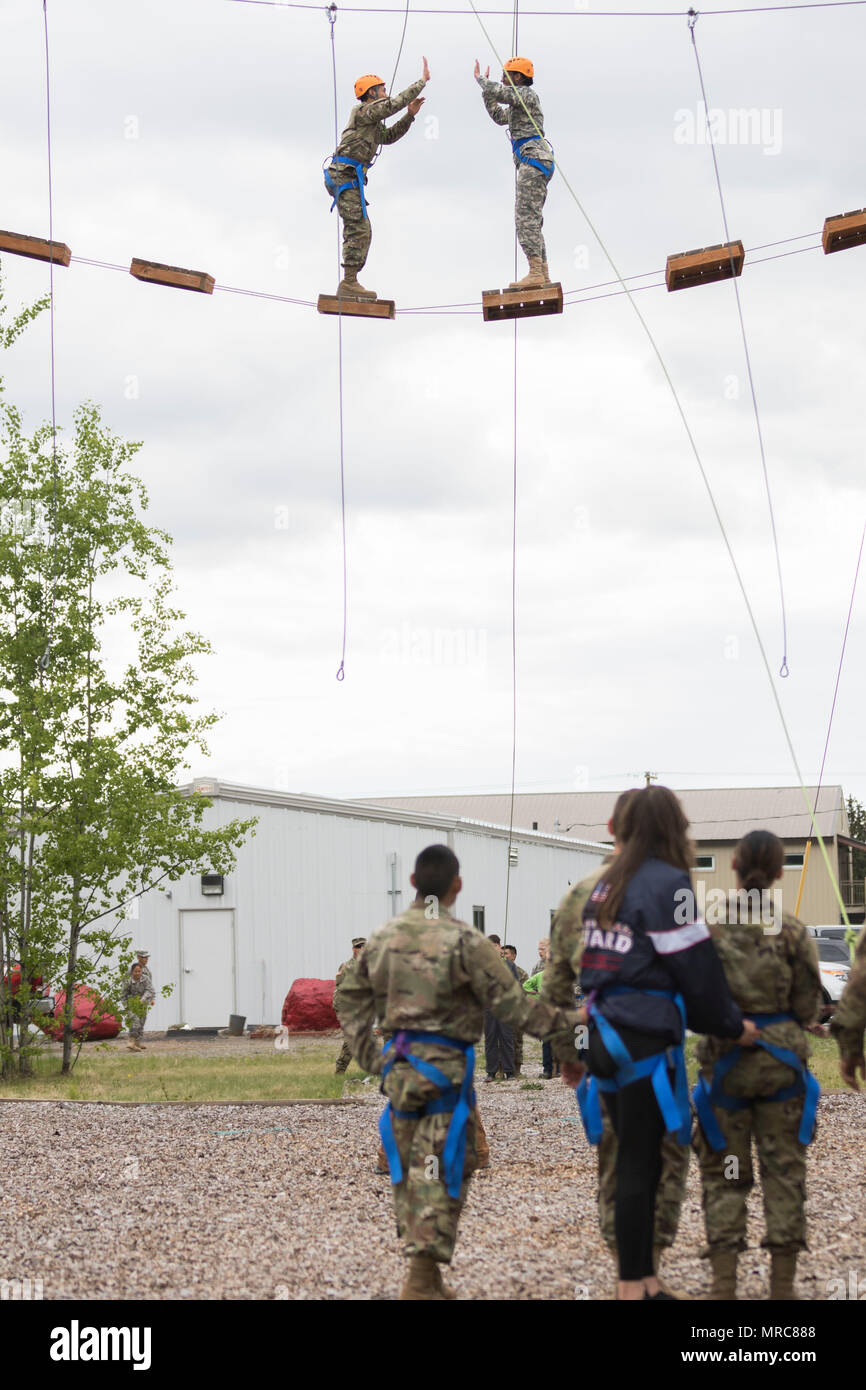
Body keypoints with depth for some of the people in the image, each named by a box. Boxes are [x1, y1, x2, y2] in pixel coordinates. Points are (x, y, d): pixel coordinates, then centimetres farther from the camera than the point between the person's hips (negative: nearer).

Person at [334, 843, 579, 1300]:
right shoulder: (464, 941, -12)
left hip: (399, 1064, 6)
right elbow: (510, 1003, -11)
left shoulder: (383, 937, 8)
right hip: (445, 1065, -6)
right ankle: (422, 1281, -7)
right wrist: (567, 1019, -1)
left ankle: (424, 1275, 18)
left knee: (407, 1168, 13)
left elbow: (351, 996, 13)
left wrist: (368, 1055, 18)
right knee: (441, 1170, -3)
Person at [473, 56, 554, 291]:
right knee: (531, 219, 10)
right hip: (528, 163, 11)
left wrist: (481, 80, 2)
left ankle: (536, 273, -25)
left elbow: (498, 92, -18)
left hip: (533, 158, -11)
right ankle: (543, 275, 9)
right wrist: (486, 86, 32)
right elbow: (499, 117, 39)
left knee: (526, 217, -17)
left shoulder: (528, 94, -5)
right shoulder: (518, 100, 26)